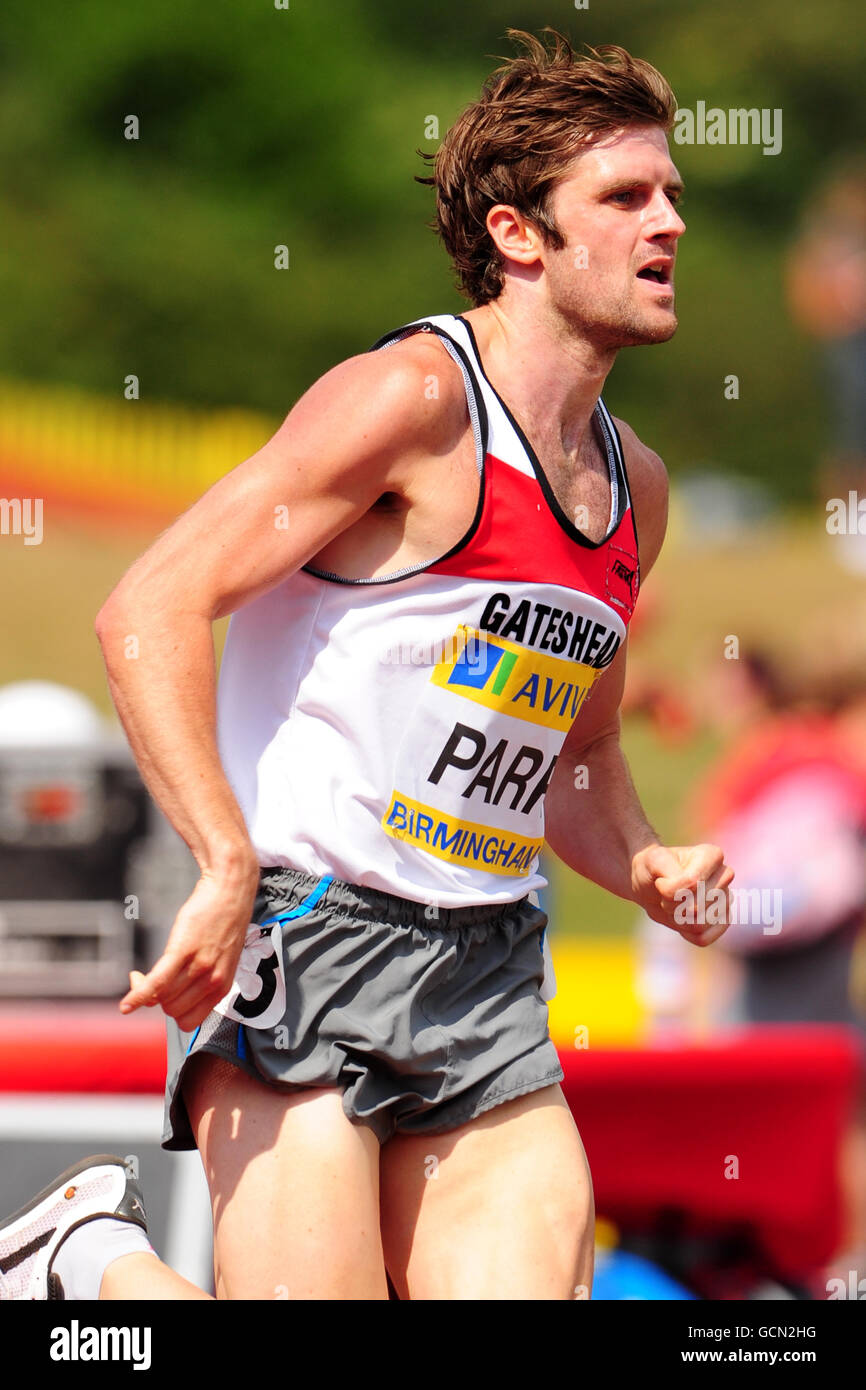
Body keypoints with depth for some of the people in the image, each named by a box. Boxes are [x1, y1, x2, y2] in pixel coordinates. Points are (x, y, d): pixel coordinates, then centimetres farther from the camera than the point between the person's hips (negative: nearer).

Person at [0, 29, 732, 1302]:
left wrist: (645, 868, 8)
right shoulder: (413, 397, -9)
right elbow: (150, 612, -16)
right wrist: (229, 867, -25)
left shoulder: (634, 487, 15)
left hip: (488, 978, 7)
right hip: (301, 936, -7)